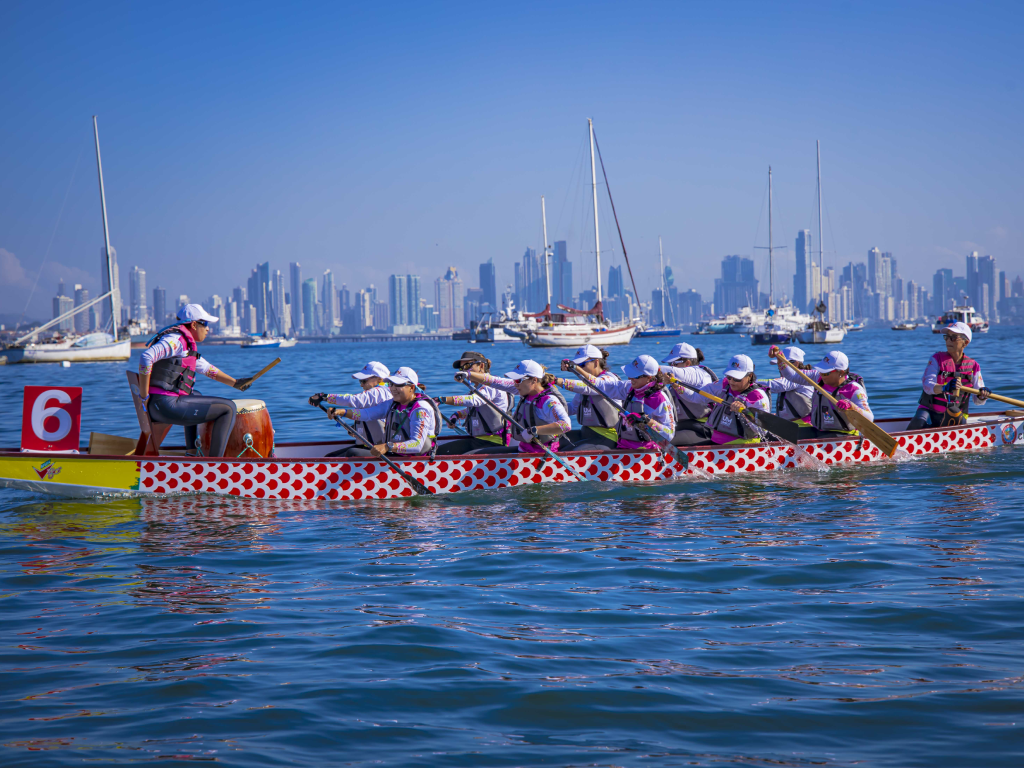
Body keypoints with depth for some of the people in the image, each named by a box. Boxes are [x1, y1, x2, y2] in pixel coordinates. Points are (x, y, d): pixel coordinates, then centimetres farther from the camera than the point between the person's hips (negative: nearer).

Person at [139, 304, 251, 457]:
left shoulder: (187, 344, 21)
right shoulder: (176, 339, -11)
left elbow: (206, 368, 33)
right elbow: (146, 357, -26)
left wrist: (235, 383, 32)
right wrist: (144, 396, -23)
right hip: (167, 405, -11)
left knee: (196, 396, 42)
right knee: (228, 408, -6)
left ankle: (191, 454, 38)